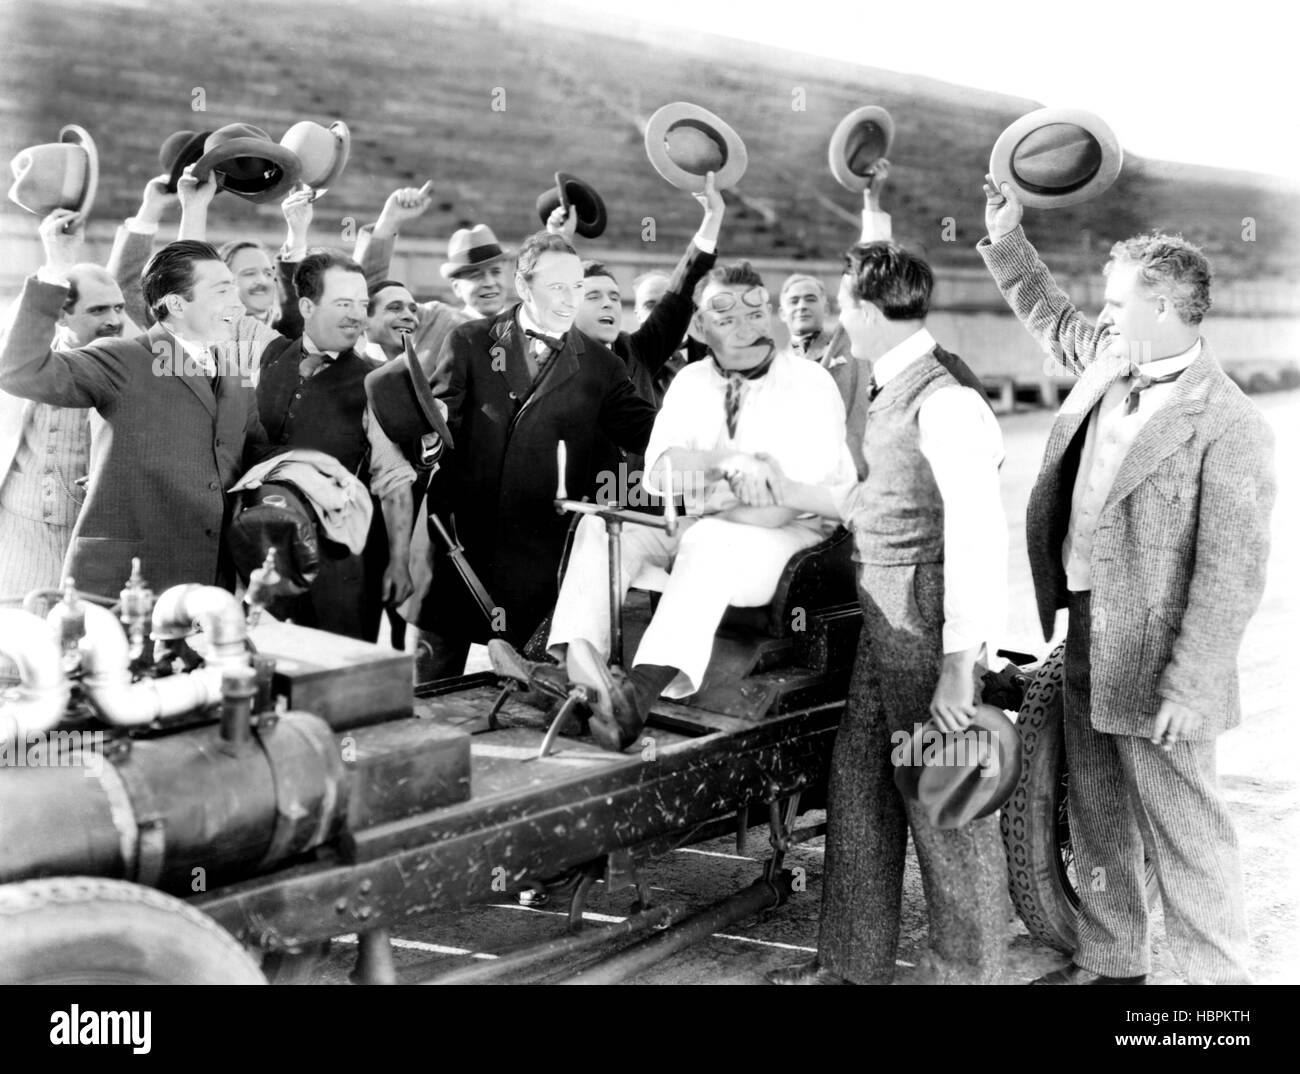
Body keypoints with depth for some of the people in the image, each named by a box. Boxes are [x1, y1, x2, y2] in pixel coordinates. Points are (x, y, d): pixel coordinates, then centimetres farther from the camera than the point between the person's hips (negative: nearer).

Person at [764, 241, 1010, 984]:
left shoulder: (946, 401, -17)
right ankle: (854, 963, 30)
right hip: (886, 621, 9)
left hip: (930, 623, -9)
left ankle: (967, 971, 21)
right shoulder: (896, 391, 11)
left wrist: (960, 663, -25)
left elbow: (978, 531, -23)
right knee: (859, 791, 16)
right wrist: (795, 495, 28)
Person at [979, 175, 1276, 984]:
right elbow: (1053, 320, 28)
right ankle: (1109, 962, 35)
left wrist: (1188, 689, -22)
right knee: (1098, 819, 19)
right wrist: (1007, 241, 20)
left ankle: (1220, 975, 20)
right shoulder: (1108, 365, 5)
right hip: (1086, 639, 8)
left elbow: (1230, 575, -20)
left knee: (1184, 830, 4)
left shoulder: (1229, 428, -19)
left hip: (1153, 659, -8)